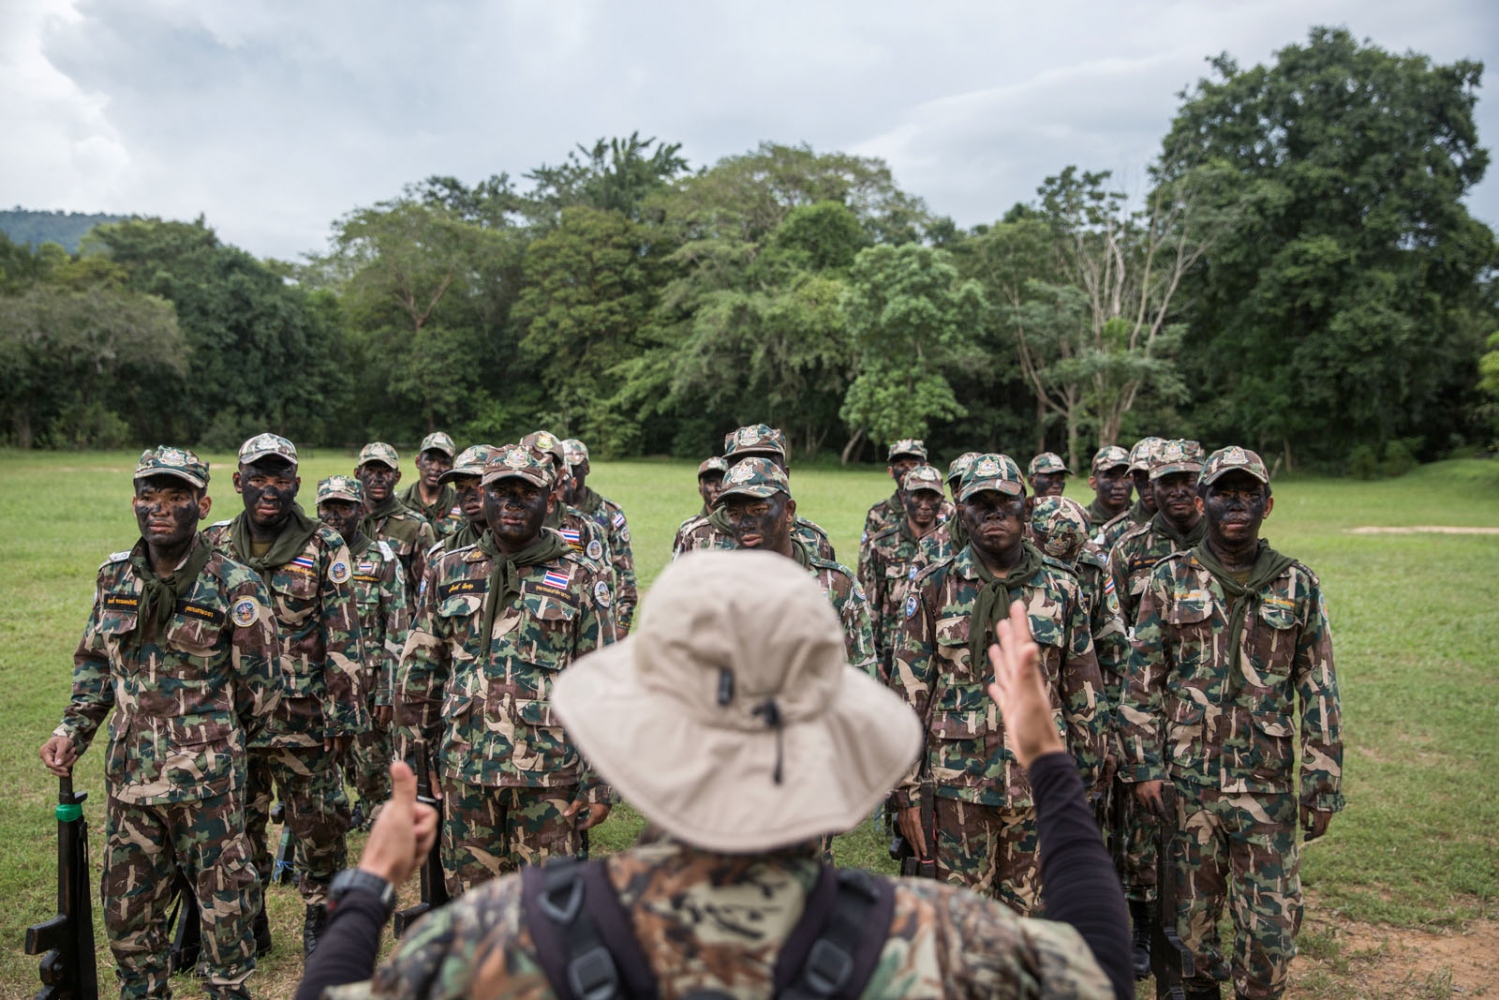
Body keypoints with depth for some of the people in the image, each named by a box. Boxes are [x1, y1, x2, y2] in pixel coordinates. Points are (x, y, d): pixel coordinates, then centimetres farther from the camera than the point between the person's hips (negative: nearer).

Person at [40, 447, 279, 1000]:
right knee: (127, 904, 17)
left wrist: (212, 741, 6)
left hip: (206, 778, -5)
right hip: (129, 774, 5)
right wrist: (73, 729, 4)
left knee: (222, 896, 6)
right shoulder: (114, 577, 4)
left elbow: (257, 686, -5)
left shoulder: (235, 586, -12)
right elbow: (94, 661, 16)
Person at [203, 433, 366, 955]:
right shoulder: (214, 546, 4)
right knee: (237, 826, 14)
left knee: (319, 825, 6)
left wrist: (344, 715, -10)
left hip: (304, 719, -3)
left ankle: (321, 919, 26)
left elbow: (344, 637, -7)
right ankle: (247, 923, 33)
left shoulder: (325, 548, -6)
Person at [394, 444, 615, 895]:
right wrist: (414, 759, 11)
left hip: (550, 777, -3)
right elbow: (419, 672, 12)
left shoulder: (582, 580, -2)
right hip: (464, 773, 3)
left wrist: (598, 782, -5)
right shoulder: (448, 572, 6)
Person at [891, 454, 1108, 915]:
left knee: (1029, 916, 12)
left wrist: (1084, 784, 8)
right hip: (959, 784, -1)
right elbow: (909, 694, -1)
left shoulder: (1062, 588, 4)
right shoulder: (934, 587, -1)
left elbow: (1085, 694, 9)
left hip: (1040, 785, 2)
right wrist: (907, 791, -3)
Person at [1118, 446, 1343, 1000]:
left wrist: (1322, 785, 2)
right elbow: (1142, 680, 0)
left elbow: (1319, 691, 4)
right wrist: (1144, 766, -5)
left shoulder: (1298, 587, 2)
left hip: (1268, 787, 0)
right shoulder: (1169, 580, 0)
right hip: (1185, 781, 0)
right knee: (1190, 914, 12)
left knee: (1271, 922, 5)